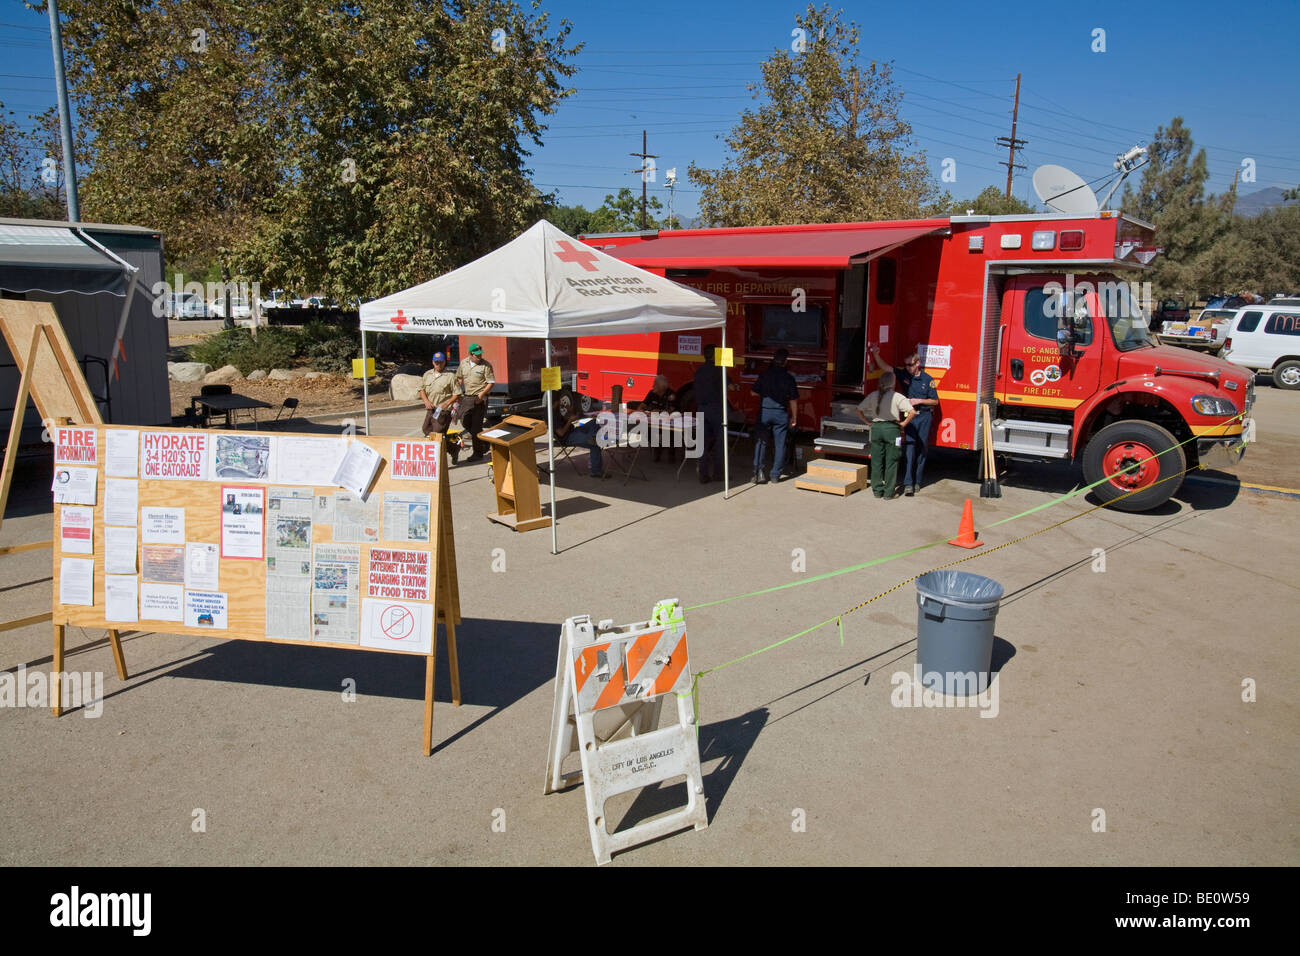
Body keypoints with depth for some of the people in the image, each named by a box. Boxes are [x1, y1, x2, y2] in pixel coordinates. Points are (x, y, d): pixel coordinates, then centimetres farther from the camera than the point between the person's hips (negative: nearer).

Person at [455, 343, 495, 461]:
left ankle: (478, 453, 4)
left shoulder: (486, 365, -8)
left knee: (476, 425, -6)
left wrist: (481, 395, -16)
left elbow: (491, 382, -9)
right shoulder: (464, 363, 7)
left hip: (480, 398, -6)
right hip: (467, 397, 6)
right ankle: (484, 442, 27)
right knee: (465, 421, 9)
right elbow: (459, 378, 19)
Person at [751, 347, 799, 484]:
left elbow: (754, 392, 3)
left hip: (764, 411, 0)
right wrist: (793, 417, 9)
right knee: (780, 444, 8)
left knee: (760, 442, 6)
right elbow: (793, 400, -1)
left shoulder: (764, 374, -3)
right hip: (781, 413, 0)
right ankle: (776, 474, 11)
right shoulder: (788, 378, -4)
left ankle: (758, 472, -3)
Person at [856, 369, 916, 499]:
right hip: (891, 429, -3)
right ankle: (889, 492, 9)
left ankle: (877, 490, 16)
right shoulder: (897, 397, -7)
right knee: (891, 462, 5)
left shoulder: (873, 396, 4)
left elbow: (859, 411, 9)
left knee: (876, 461, 11)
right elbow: (912, 412, -15)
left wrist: (868, 422, 14)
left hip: (876, 429, 3)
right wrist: (903, 424, -2)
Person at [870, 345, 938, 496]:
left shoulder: (927, 379, -3)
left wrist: (919, 400, -11)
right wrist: (876, 355, -18)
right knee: (909, 449, -7)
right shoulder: (903, 374, 2)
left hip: (924, 417, -1)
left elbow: (935, 401, 2)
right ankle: (908, 484, -11)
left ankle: (917, 481, 18)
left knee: (921, 449, 6)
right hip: (909, 417, 1)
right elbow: (884, 367, -4)